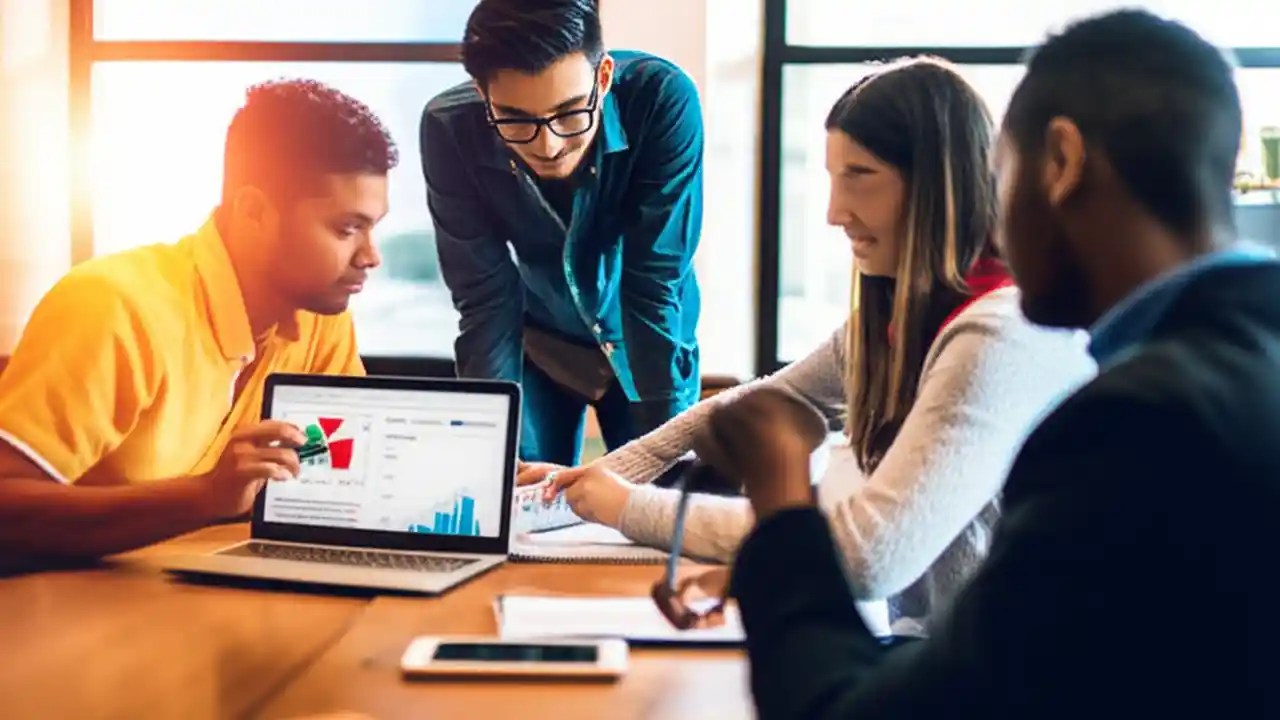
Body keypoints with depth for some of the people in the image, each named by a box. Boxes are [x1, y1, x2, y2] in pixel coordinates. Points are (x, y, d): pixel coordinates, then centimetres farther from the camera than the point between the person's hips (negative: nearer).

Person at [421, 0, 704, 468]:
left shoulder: (662, 100, -32)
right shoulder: (451, 129, -28)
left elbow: (654, 286, -29)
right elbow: (485, 299, -22)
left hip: (653, 341, -1)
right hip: (538, 340, 1)